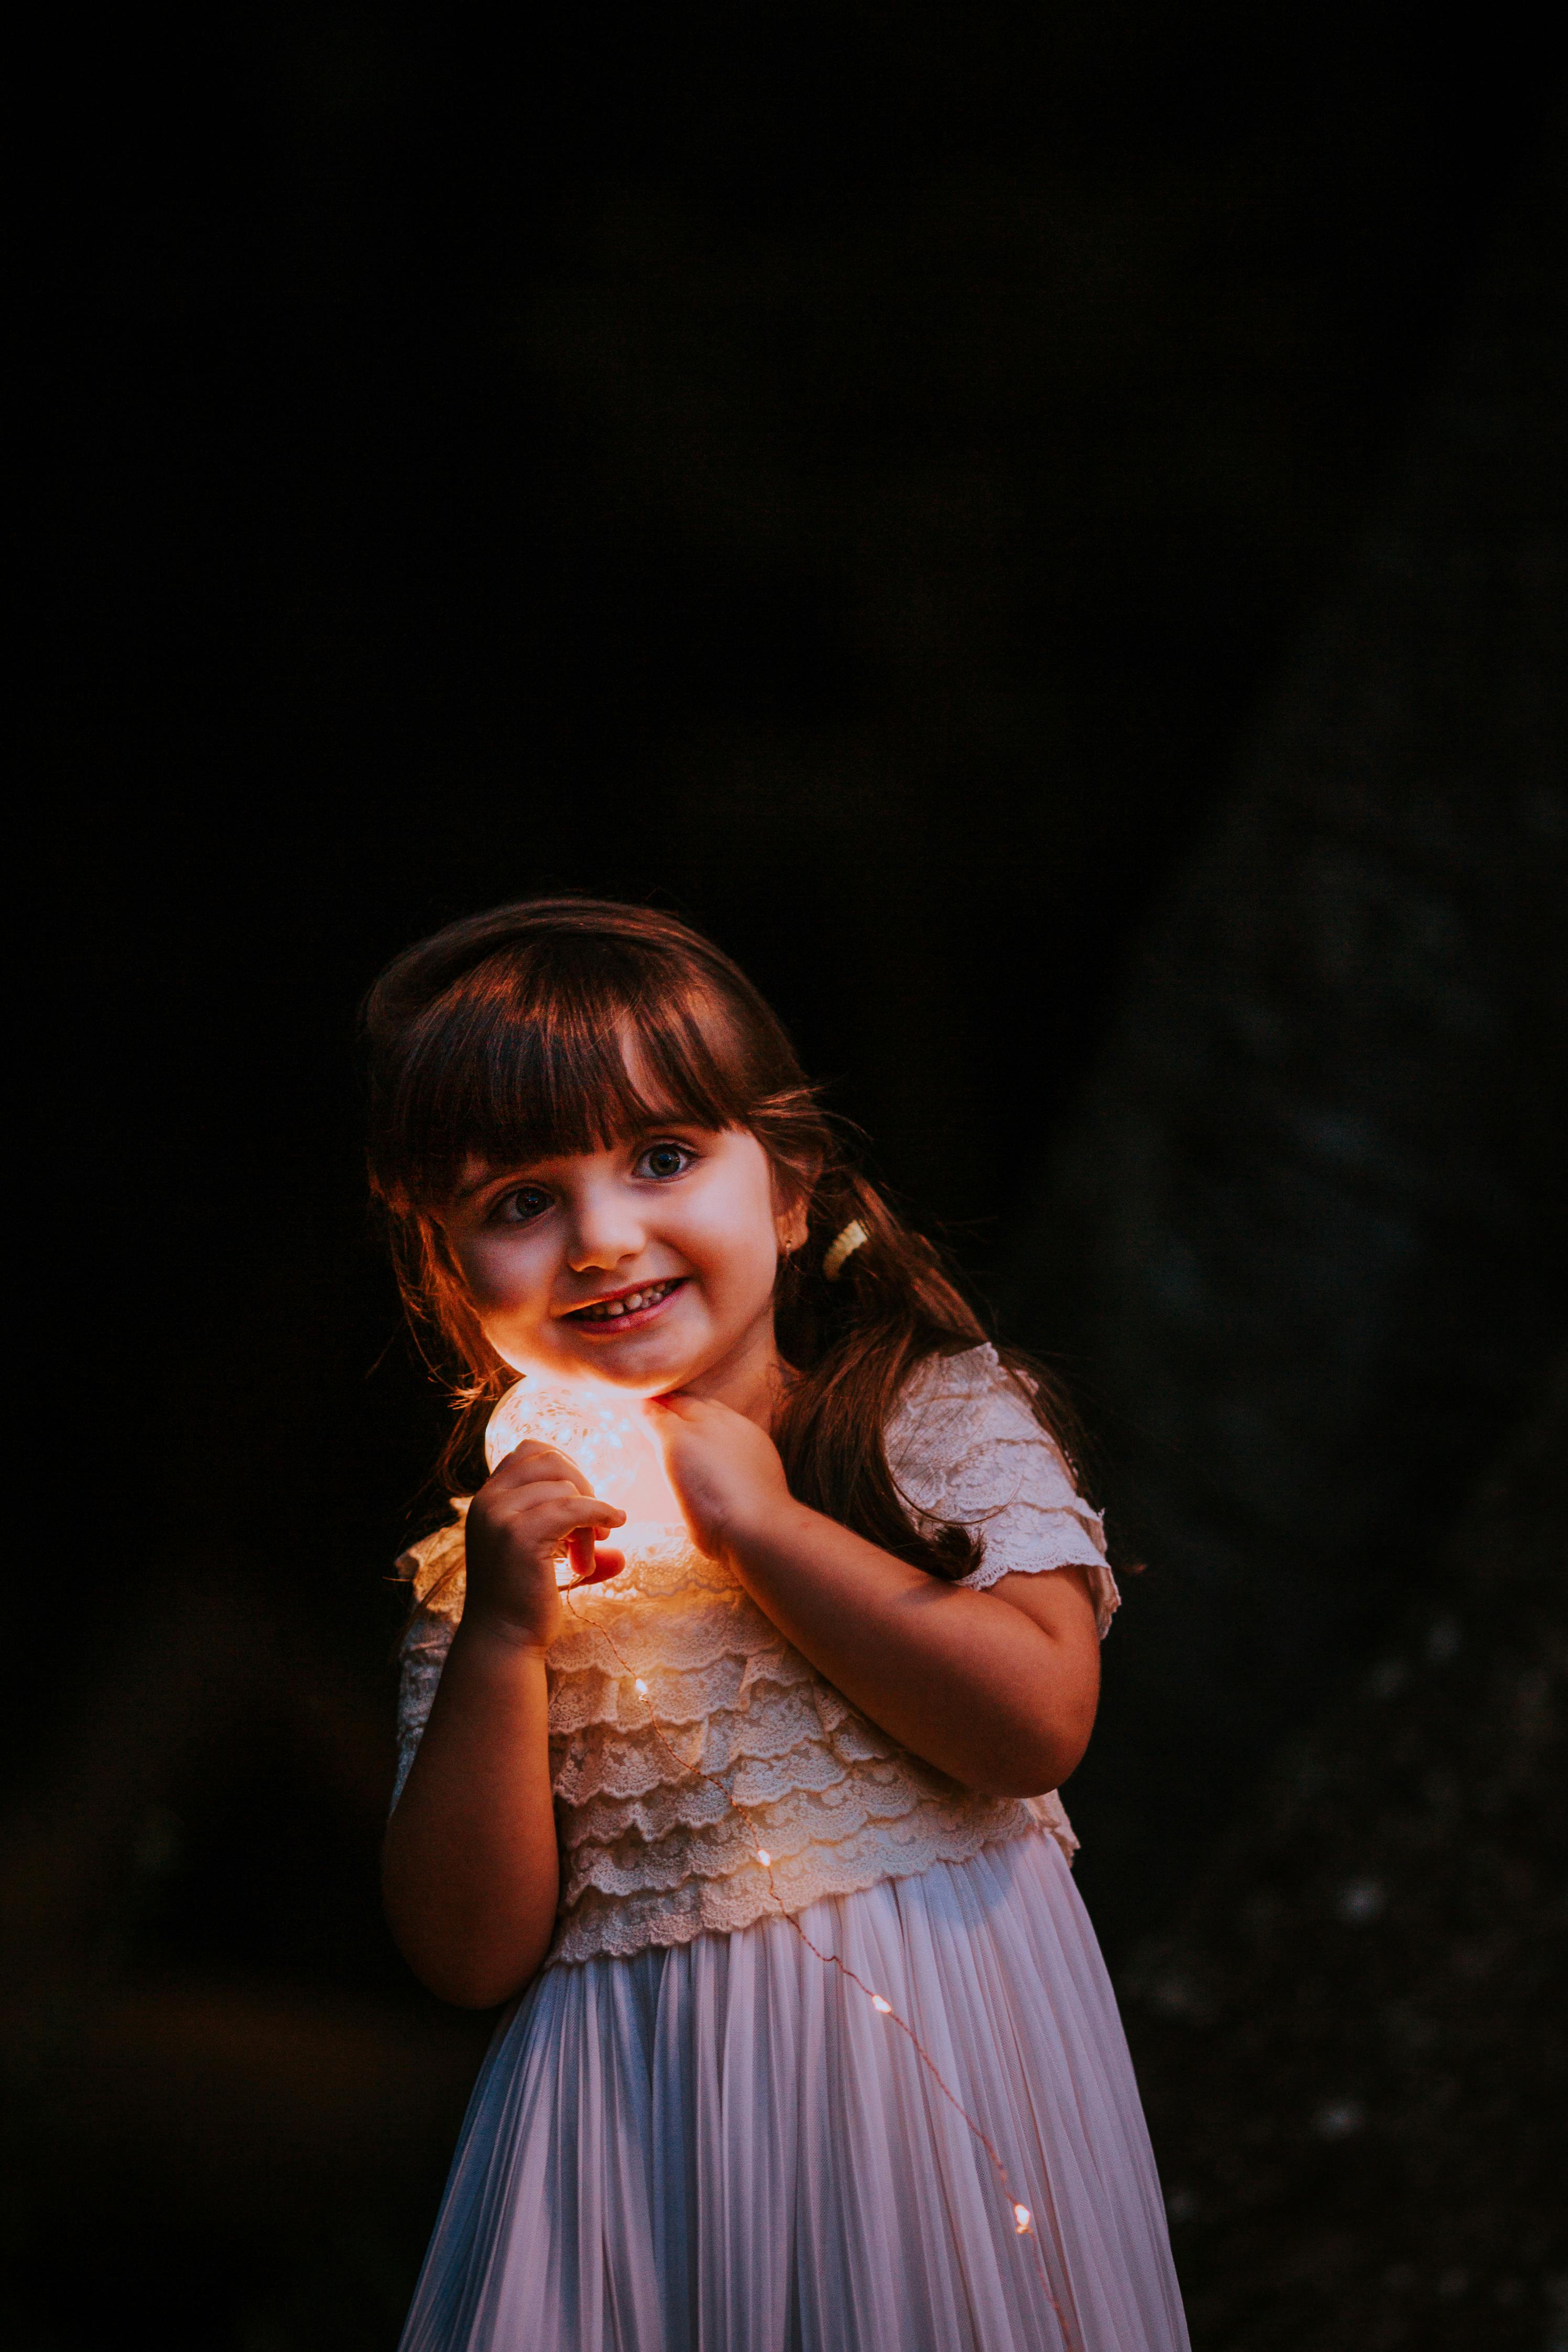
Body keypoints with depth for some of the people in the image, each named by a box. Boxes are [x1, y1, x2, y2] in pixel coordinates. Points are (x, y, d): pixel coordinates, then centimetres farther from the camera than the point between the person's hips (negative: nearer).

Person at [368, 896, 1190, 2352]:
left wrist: (762, 1524, -13)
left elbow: (1038, 1718, -16)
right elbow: (474, 1958, -3)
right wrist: (502, 1639, -13)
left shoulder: (948, 1421, -1)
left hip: (935, 2070, -1)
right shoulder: (493, 1556, 3)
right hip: (647, 2136, 1)